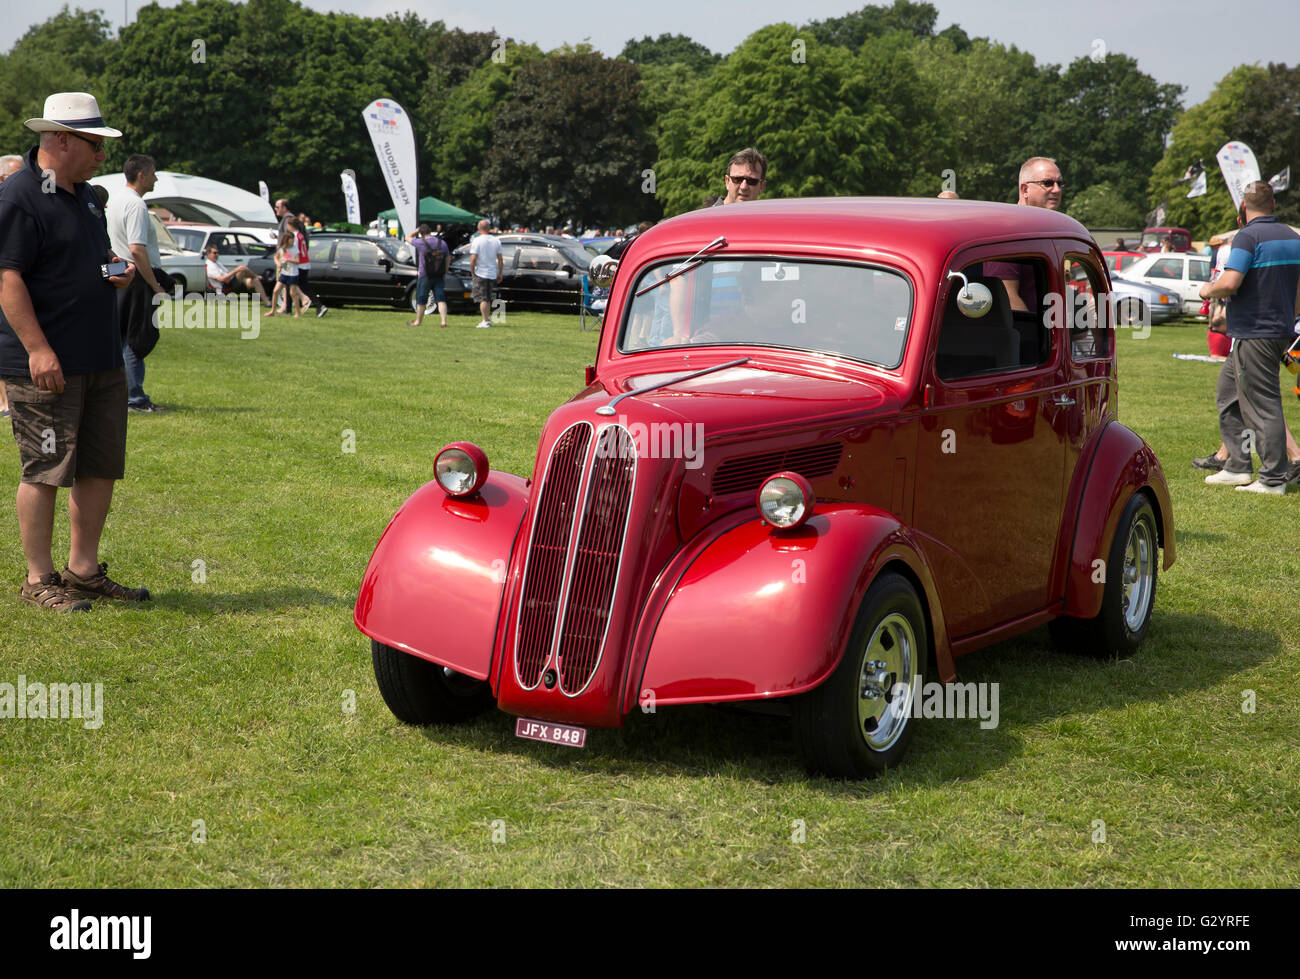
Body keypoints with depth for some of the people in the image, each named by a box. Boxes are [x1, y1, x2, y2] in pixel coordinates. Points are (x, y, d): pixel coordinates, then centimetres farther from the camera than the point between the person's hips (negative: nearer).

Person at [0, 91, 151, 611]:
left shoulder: (85, 194, 17)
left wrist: (117, 270, 7)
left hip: (102, 360, 9)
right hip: (46, 364, -9)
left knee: (101, 469, 11)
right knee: (44, 471, -3)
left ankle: (84, 570, 22)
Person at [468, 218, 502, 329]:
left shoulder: (477, 241, -11)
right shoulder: (496, 241, 3)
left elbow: (473, 259, -15)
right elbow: (500, 260, 5)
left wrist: (472, 272, -2)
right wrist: (500, 274, 13)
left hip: (480, 273, -4)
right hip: (492, 274, 5)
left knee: (483, 299, -1)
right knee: (488, 299, 16)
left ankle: (485, 321, -6)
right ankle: (486, 320, 22)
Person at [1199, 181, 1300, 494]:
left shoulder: (1248, 236, -14)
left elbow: (1230, 282, -25)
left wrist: (1209, 290, -5)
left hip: (1253, 335, -9)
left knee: (1263, 406, -4)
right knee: (1228, 395, 17)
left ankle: (1273, 480, -1)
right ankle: (1237, 467, 19)